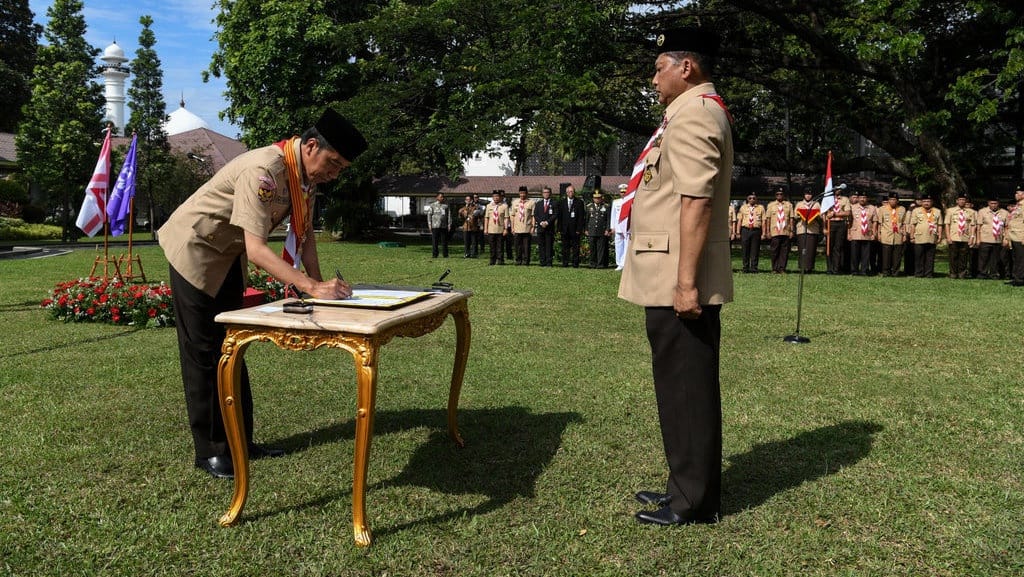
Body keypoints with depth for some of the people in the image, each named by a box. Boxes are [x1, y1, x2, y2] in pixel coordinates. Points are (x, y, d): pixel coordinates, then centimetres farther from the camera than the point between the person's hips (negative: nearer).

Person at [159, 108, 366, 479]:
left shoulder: (306, 173, -6)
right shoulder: (264, 171, -34)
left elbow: (304, 232, 1)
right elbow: (255, 249, -40)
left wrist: (320, 282, -12)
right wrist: (311, 287, -47)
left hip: (228, 256, 9)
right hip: (194, 249, -9)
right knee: (203, 351, -4)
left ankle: (239, 440, 19)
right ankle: (209, 451, 5)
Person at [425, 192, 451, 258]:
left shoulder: (446, 205, 11)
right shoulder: (432, 205, 8)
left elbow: (449, 215, 10)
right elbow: (429, 215, 7)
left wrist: (449, 225, 2)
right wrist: (430, 225, -1)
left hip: (444, 226, 1)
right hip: (435, 226, -1)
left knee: (444, 241, 2)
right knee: (434, 241, -1)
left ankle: (445, 254, 7)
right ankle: (434, 254, 5)